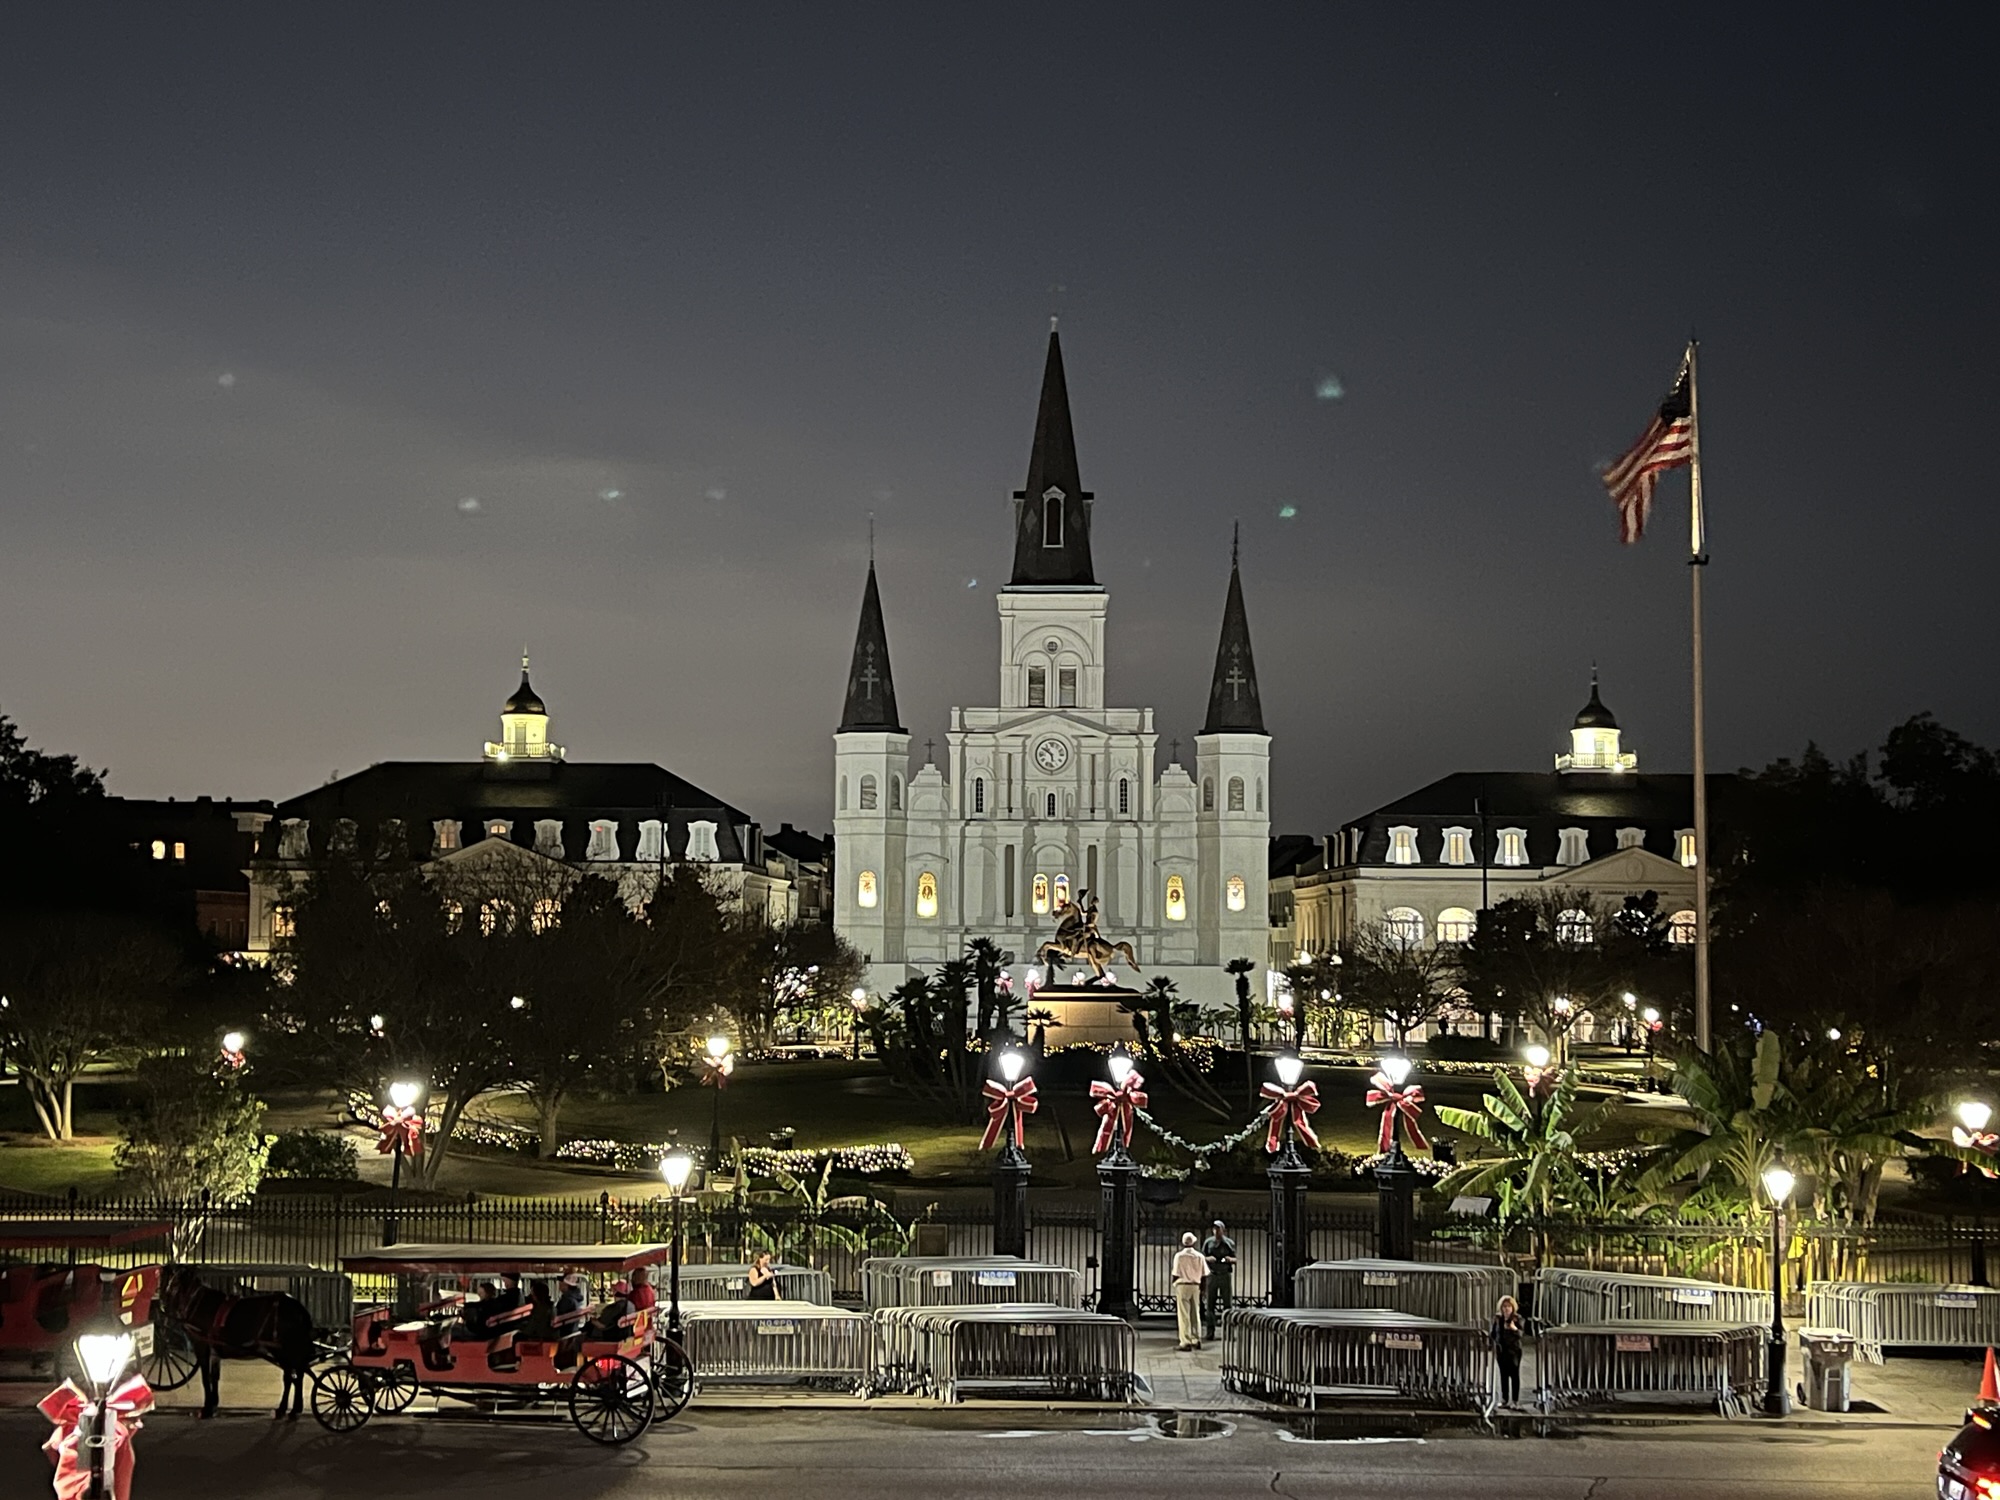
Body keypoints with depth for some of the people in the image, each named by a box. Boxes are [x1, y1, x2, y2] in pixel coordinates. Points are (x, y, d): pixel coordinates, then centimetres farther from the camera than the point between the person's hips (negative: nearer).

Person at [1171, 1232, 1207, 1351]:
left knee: (1184, 1315, -1)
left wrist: (1174, 1284, 7)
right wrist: (1202, 1288, 15)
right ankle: (1196, 1340, 18)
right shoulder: (1200, 1256, 1)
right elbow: (1204, 1275, 3)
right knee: (1196, 1314, 14)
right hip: (1195, 1286, 4)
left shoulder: (1179, 1256, -10)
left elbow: (1176, 1275, -11)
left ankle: (1185, 1342, -4)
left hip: (1182, 1286, -4)